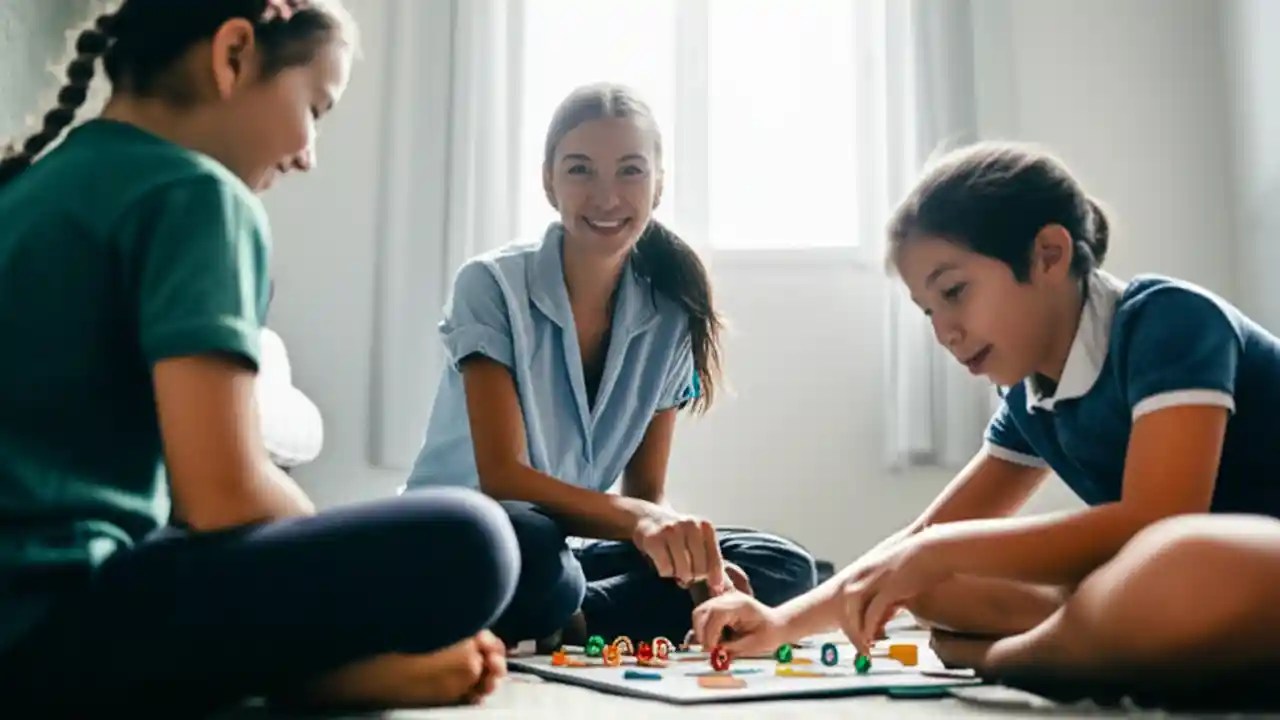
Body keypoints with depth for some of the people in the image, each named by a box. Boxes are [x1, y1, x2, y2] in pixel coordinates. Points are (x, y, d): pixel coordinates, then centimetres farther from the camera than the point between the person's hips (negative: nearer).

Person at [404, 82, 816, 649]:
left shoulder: (670, 314, -2)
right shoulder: (491, 285, -14)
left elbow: (647, 492, 0)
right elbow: (501, 477, -23)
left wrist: (692, 558, -23)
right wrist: (636, 519, -39)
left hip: (567, 548, 6)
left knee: (781, 567, -13)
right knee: (526, 543, -42)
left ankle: (557, 630, -18)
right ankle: (565, 628, -11)